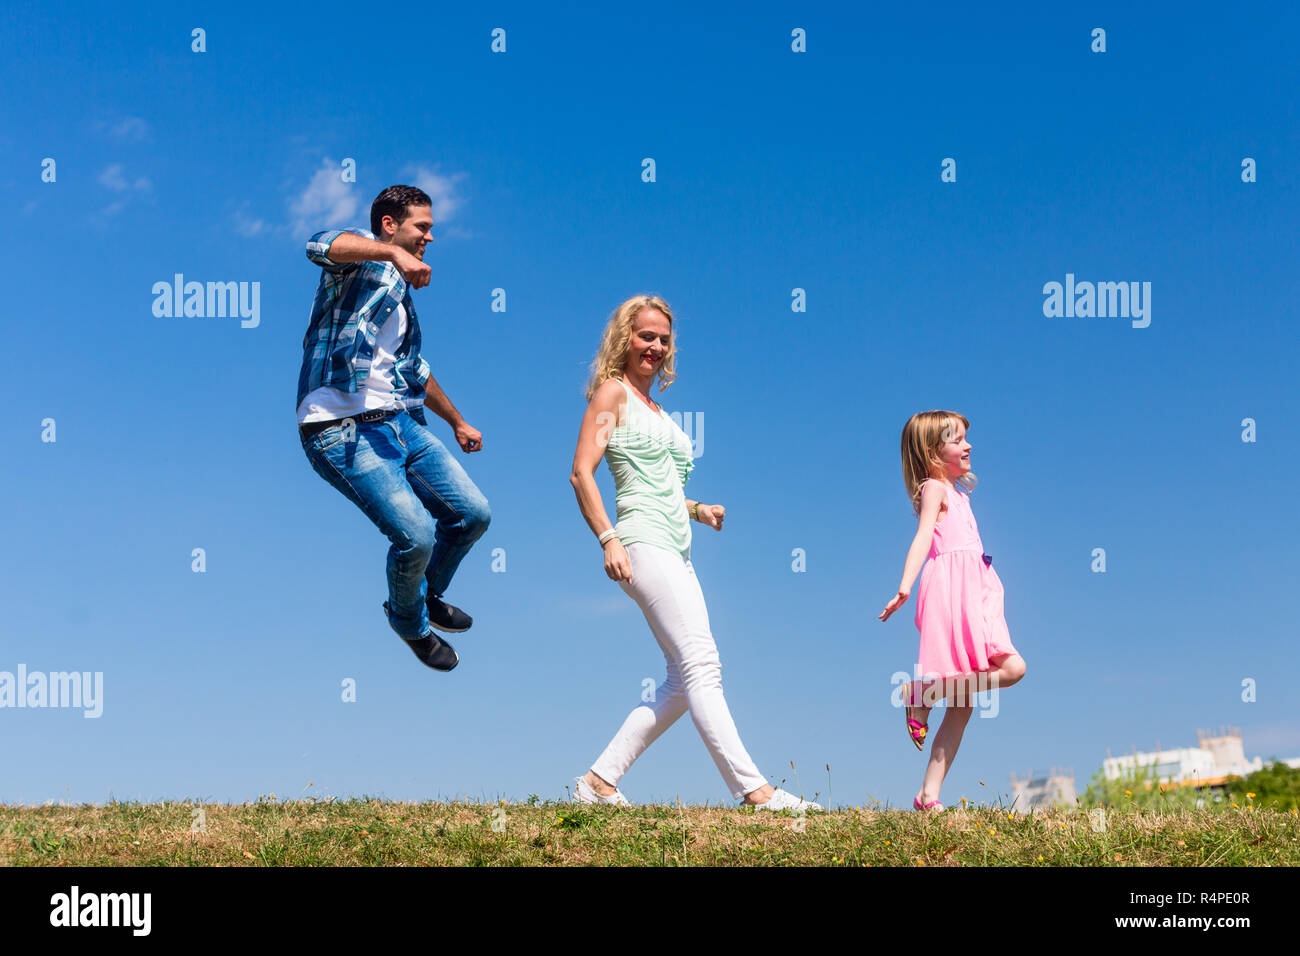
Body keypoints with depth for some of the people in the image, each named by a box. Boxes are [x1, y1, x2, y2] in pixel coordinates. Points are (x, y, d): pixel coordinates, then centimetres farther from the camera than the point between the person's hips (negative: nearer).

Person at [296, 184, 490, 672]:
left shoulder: (401, 293, 24)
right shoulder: (361, 257, -3)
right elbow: (320, 246, -29)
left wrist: (458, 422, 44)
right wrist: (394, 253, -42)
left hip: (400, 422, 9)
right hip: (343, 430, -9)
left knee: (473, 514, 4)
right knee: (416, 535, -19)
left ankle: (428, 594, 32)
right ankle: (409, 622, 12)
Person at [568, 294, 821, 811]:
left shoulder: (655, 409, 24)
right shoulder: (613, 392, 1)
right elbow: (581, 472, -9)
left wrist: (698, 510, 12)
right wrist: (609, 540, -19)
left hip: (676, 551, 9)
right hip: (644, 545, -9)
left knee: (684, 681, 4)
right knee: (701, 663, -15)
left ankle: (599, 781, 8)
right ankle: (754, 791, -19)